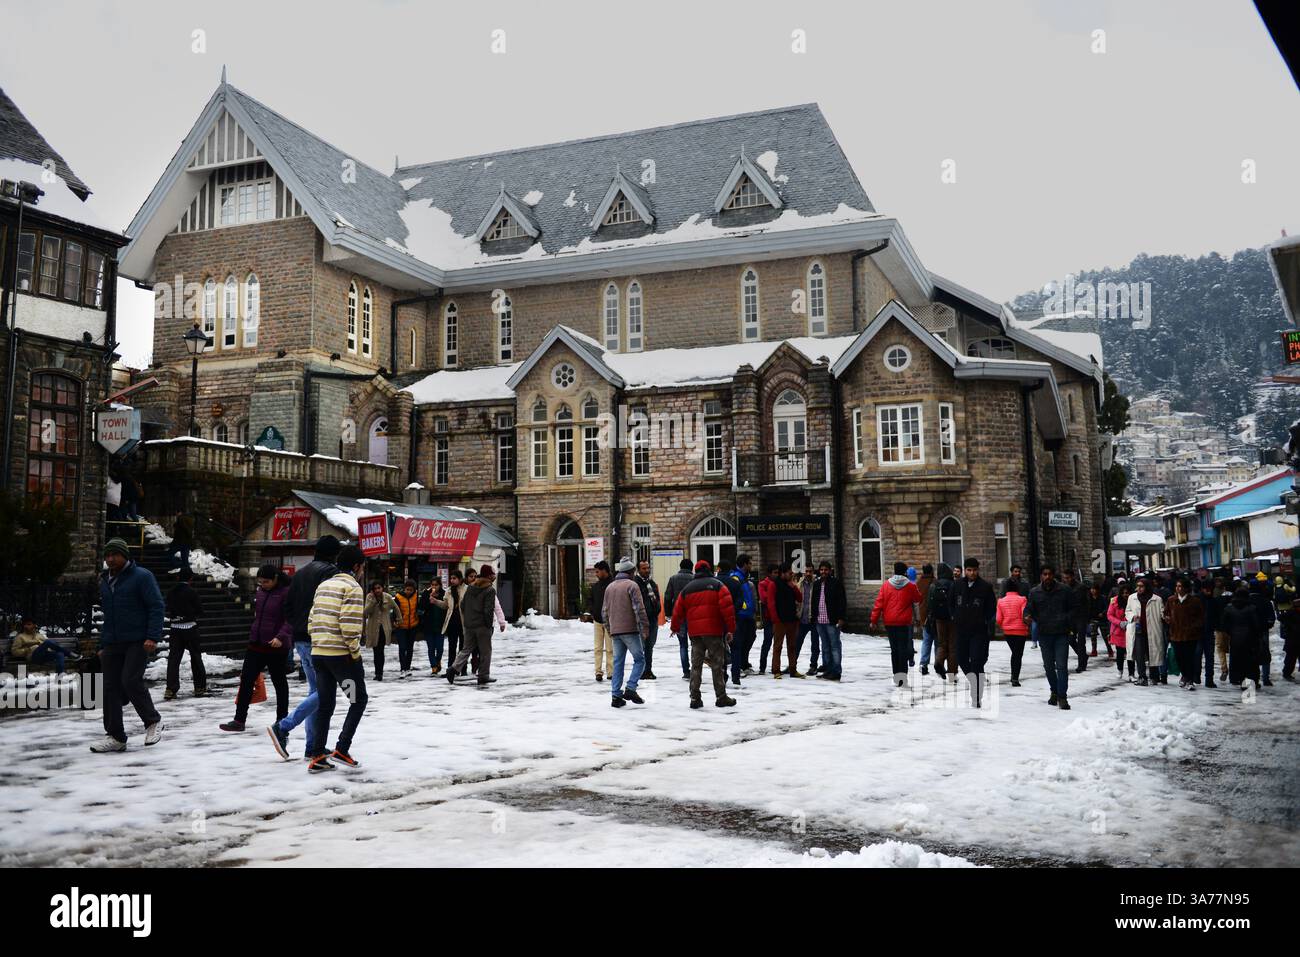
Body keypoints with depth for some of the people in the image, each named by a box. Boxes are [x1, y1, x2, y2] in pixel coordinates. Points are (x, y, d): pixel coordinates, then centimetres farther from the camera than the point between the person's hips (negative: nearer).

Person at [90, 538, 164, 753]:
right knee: (111, 688, 2)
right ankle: (115, 737, 9)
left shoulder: (142, 576, -5)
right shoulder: (104, 582, 17)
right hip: (112, 645, 7)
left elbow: (156, 606, -10)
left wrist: (153, 637, -19)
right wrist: (102, 645, 21)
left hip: (137, 642, -7)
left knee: (131, 681, -17)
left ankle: (153, 722, 2)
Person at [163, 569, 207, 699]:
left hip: (175, 628, 4)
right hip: (190, 627, -3)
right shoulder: (191, 592, -10)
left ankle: (171, 689, -5)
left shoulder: (171, 593, 4)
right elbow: (200, 611, -6)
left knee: (173, 658, 3)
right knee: (196, 657, 8)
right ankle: (200, 687, 15)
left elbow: (169, 610, 11)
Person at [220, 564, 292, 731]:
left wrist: (281, 637, -32)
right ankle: (239, 720, 10)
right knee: (246, 681, 4)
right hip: (256, 645, 7)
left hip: (276, 647, -7)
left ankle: (281, 720, 19)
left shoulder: (286, 593, -14)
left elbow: (290, 620, -19)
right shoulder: (261, 591, 9)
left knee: (279, 683, 7)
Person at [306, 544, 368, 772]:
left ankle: (316, 756, 10)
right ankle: (342, 749, -1)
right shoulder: (353, 588, -9)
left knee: (325, 704, 12)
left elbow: (312, 621, 14)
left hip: (319, 653, 8)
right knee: (359, 700, 6)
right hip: (341, 655, -8)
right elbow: (350, 626, -19)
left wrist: (318, 644, 17)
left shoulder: (323, 585, 16)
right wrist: (356, 652, -10)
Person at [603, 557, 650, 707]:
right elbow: (639, 609, -13)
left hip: (615, 631, 6)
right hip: (630, 630, -6)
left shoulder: (609, 587, 14)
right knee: (639, 659, 1)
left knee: (618, 662, 10)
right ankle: (630, 689, -12)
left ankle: (616, 695, 6)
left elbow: (604, 611, 17)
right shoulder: (632, 585, -6)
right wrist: (645, 628, -9)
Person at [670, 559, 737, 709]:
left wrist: (675, 628, 32)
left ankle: (695, 698, 6)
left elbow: (678, 610, 16)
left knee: (696, 665, 8)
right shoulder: (717, 585, 2)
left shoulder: (687, 589, 13)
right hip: (714, 631, -3)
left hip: (694, 632, 3)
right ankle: (721, 697, 4)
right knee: (717, 665, 3)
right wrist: (731, 629, -6)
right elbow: (727, 607, -8)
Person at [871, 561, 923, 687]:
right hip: (904, 622, -2)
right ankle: (902, 672, -14)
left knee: (894, 648, 11)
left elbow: (879, 603, -1)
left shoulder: (886, 584, 1)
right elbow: (918, 600, 11)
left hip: (889, 622, 2)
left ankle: (897, 674, 13)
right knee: (903, 647, 0)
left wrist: (874, 620, 4)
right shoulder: (910, 586, -4)